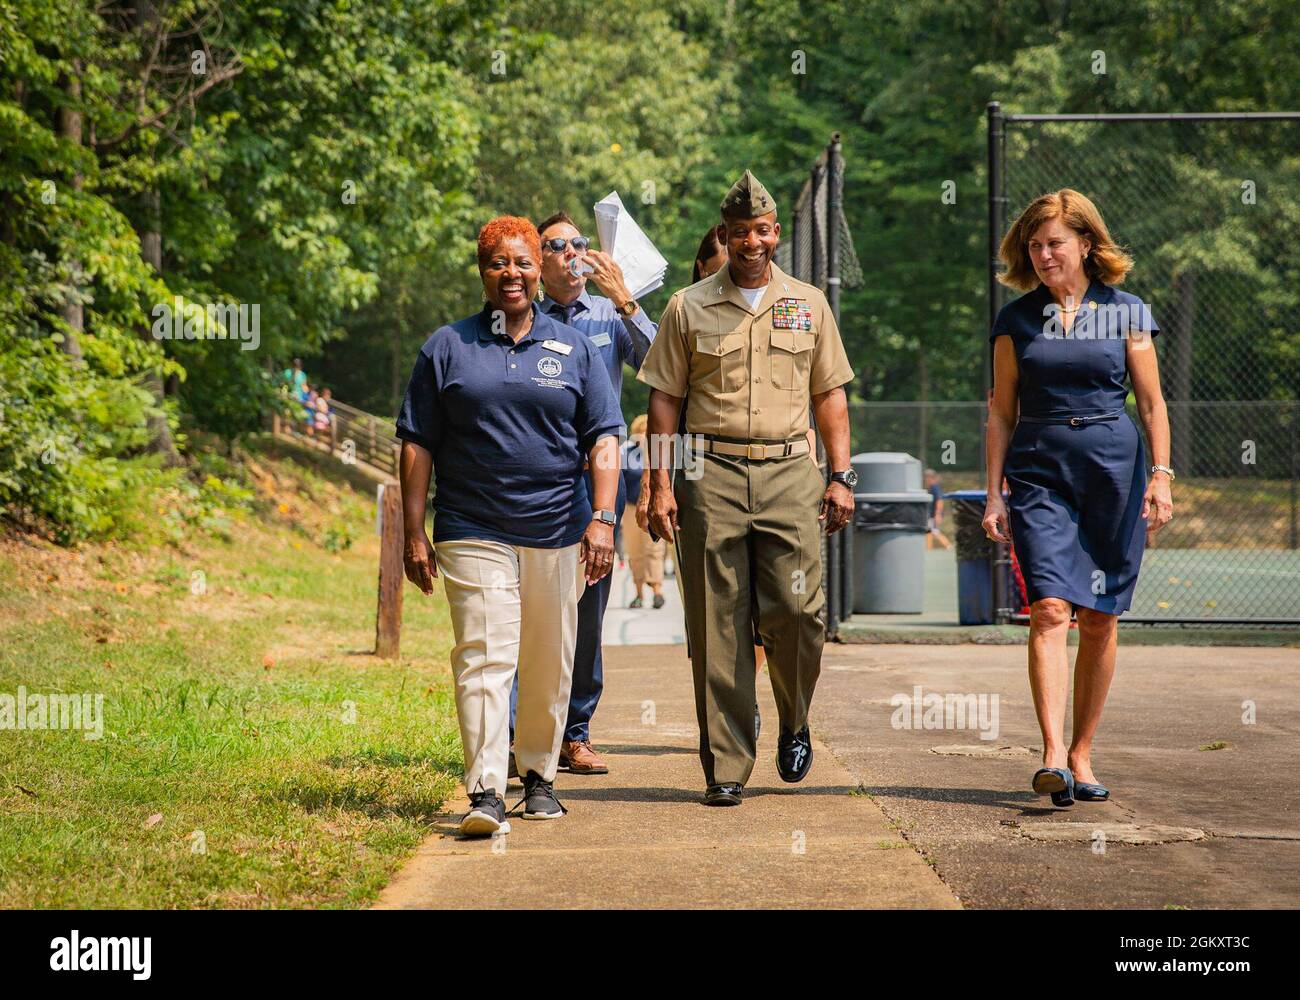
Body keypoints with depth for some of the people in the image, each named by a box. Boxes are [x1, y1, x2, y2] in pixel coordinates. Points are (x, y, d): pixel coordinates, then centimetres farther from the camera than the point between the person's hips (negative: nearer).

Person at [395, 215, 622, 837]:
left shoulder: (574, 350, 10)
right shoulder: (448, 349, 7)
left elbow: (604, 439, 6)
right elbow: (417, 443, 6)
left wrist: (602, 518, -6)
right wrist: (414, 533, 0)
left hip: (558, 530, 2)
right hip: (473, 534, -2)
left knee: (550, 664, 8)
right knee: (483, 656, -13)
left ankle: (539, 776, 25)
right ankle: (485, 792, -19)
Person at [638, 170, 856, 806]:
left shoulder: (809, 305, 13)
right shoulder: (689, 308, 8)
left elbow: (829, 395, 15)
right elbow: (664, 399, 7)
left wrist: (841, 476, 6)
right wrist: (660, 485, -1)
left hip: (789, 473, 1)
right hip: (712, 474, -1)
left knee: (796, 609, -10)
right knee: (717, 627, -2)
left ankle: (794, 724, 17)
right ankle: (725, 766, 3)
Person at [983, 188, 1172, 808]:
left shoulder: (1126, 312, 6)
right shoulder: (1016, 319, 8)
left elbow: (1152, 403, 7)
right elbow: (1002, 413, 10)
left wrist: (1161, 476, -4)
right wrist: (994, 495, 4)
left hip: (1114, 471, 0)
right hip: (1039, 472, 0)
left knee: (1098, 619, 4)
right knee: (1049, 609, -14)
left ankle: (1081, 755, 15)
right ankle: (1053, 757, -22)